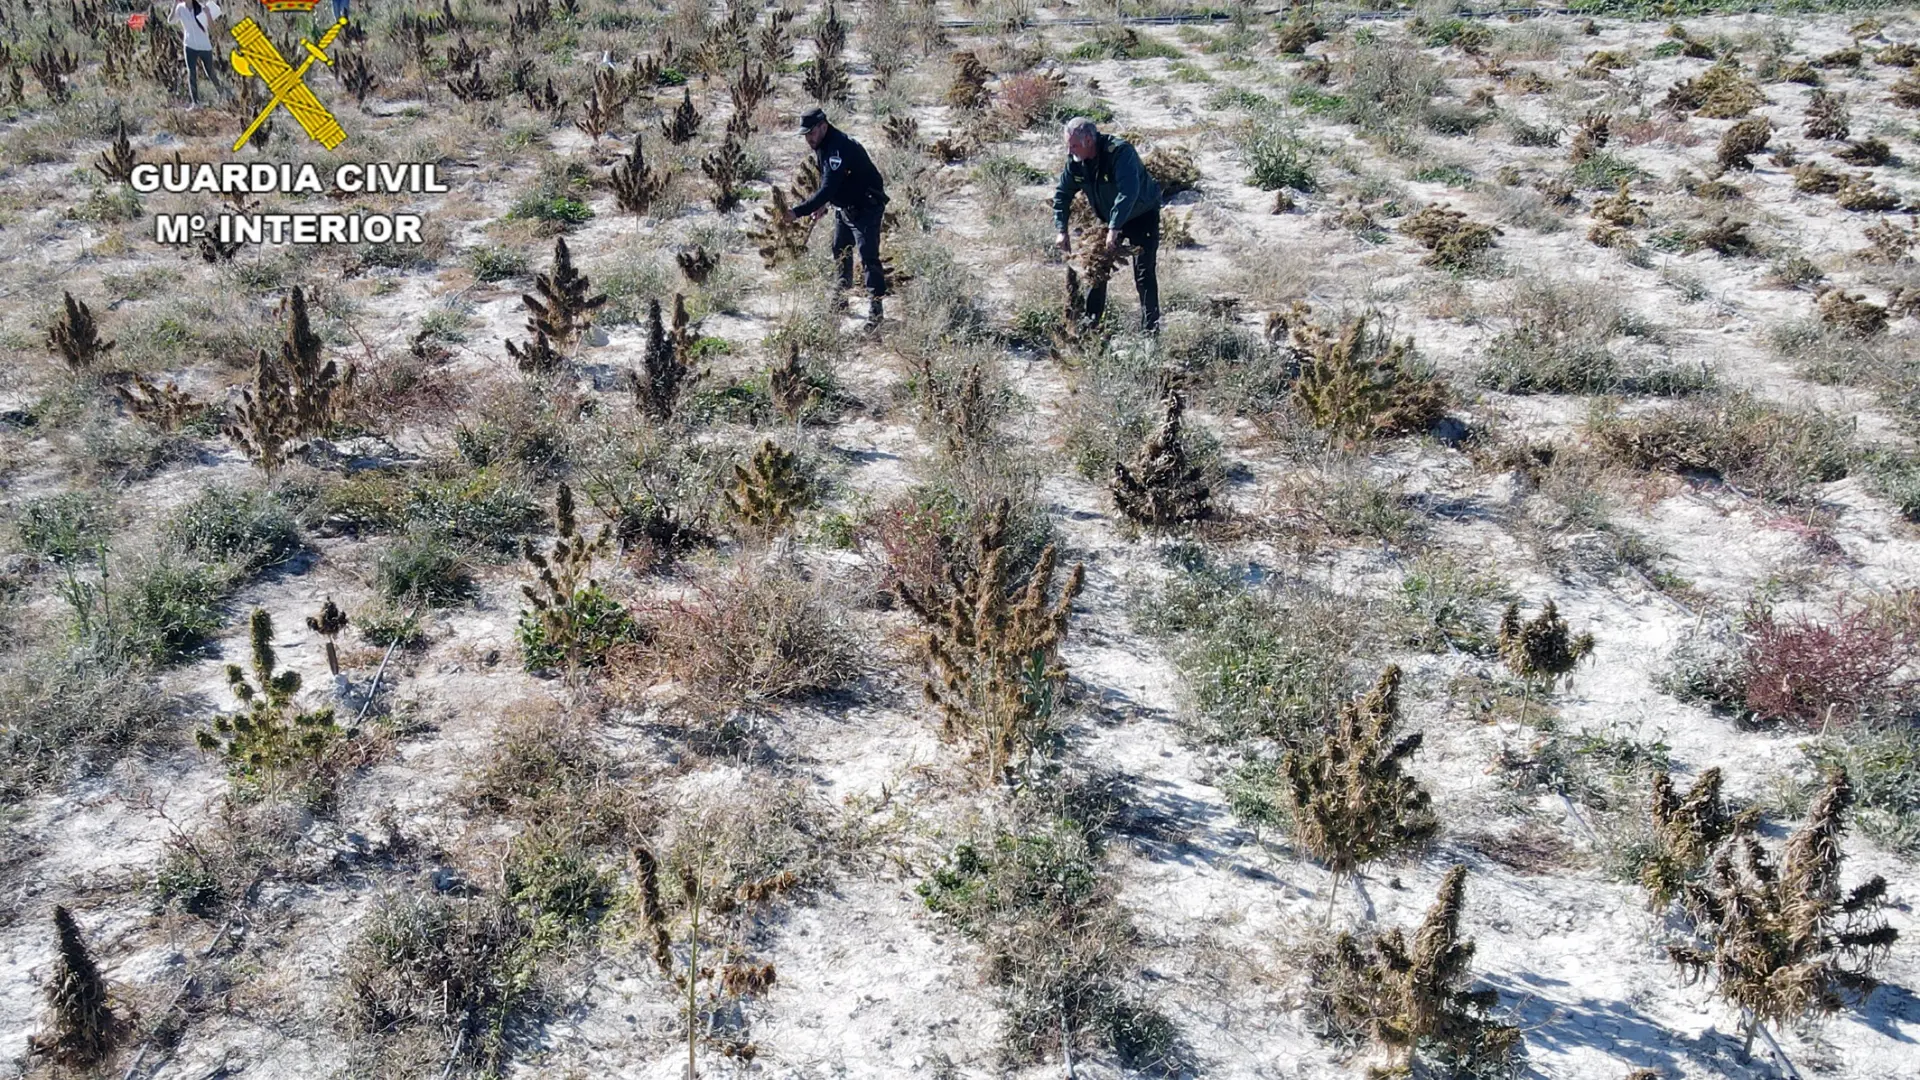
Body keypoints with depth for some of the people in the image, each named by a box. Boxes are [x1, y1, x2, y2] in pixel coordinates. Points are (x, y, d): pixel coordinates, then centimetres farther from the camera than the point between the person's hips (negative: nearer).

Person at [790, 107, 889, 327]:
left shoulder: (839, 148, -30)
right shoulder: (822, 146, 2)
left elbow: (828, 189, -37)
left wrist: (797, 212, -40)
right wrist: (824, 205, 2)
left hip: (866, 208, -10)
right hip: (845, 207, 10)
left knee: (868, 257, -14)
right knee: (840, 252, 16)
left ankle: (875, 310, -12)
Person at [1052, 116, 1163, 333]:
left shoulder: (1120, 152, -34)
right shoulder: (1075, 161, -12)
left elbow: (1129, 192, -44)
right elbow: (1062, 194, -3)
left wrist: (1114, 228, -49)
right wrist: (1061, 230, -12)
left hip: (1142, 215, -6)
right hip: (1109, 218, 7)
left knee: (1144, 272, -10)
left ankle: (1150, 327, -5)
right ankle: (1092, 319, 16)